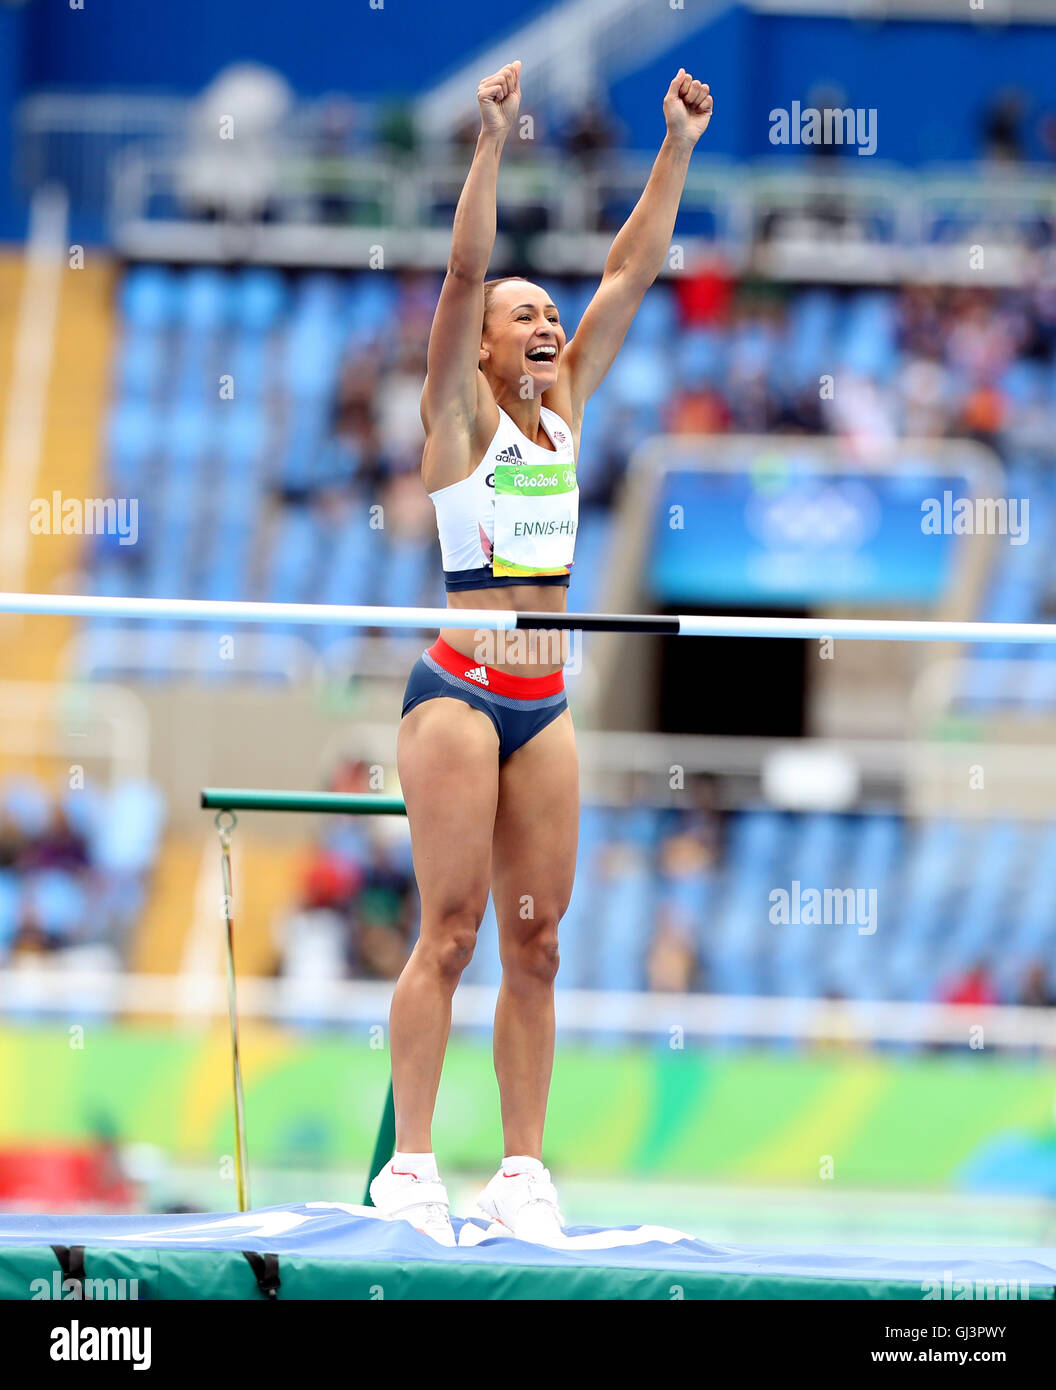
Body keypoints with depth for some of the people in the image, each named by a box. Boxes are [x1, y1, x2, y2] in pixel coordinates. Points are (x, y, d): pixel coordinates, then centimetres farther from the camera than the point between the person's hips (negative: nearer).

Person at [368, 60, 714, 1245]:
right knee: (449, 931, -8)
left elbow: (632, 270, 13)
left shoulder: (565, 407, 13)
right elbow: (464, 270, -14)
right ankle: (411, 1168, -7)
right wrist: (491, 141, -22)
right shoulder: (460, 413, -2)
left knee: (536, 941, 4)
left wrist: (678, 148, 8)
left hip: (546, 704, 6)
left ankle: (521, 1171, 6)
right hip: (461, 690, -6)